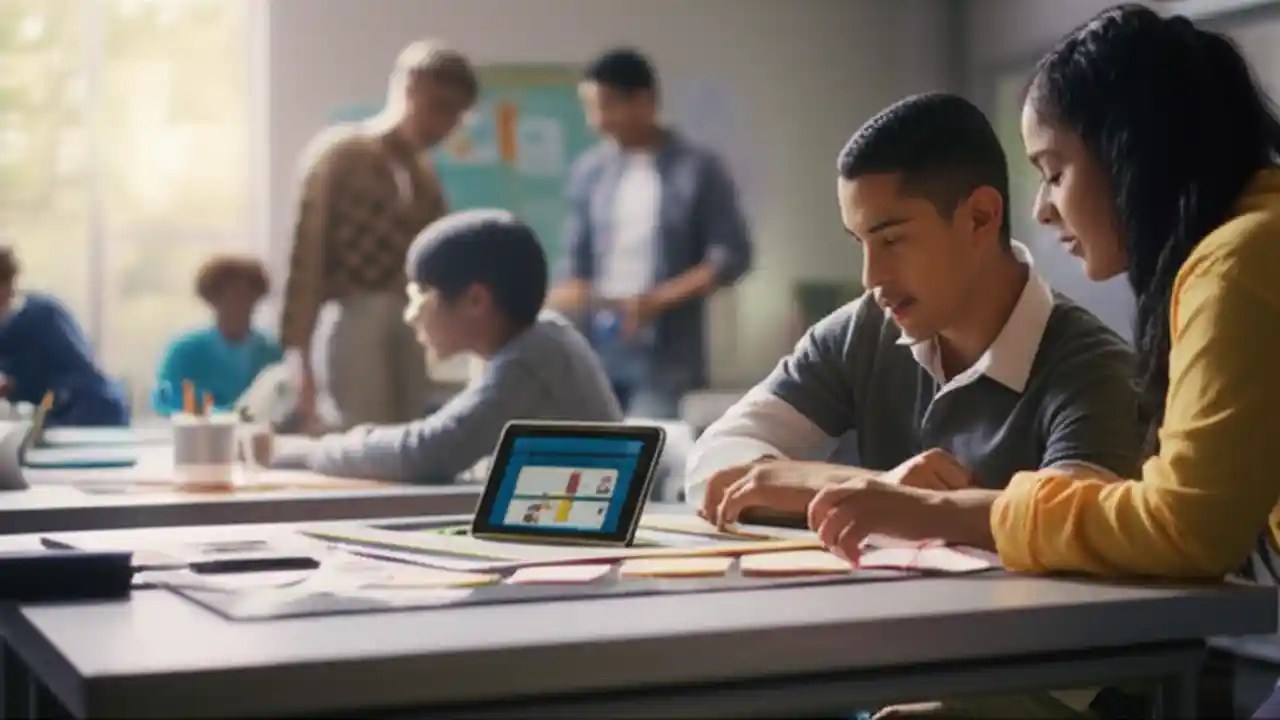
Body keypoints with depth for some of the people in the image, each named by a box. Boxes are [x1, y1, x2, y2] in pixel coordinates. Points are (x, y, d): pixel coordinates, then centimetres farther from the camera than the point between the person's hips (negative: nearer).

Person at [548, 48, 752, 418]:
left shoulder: (698, 169, -4)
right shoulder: (588, 171, 8)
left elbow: (731, 255, -5)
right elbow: (578, 261, 11)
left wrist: (658, 300, -15)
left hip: (667, 359, -4)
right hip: (598, 352, 4)